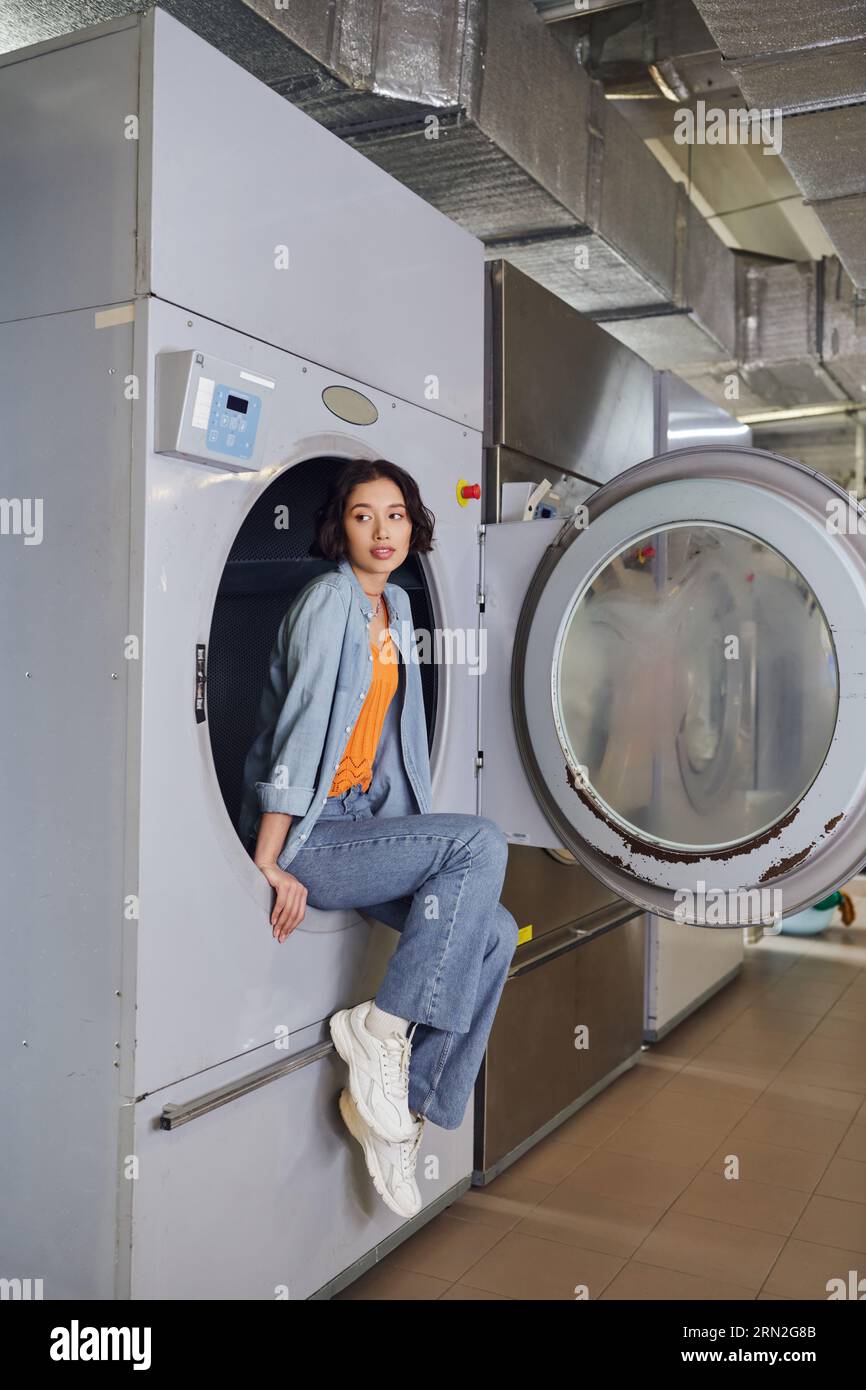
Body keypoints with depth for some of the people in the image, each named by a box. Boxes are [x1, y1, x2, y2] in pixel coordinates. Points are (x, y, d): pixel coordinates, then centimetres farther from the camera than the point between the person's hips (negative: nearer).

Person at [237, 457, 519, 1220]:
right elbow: (300, 730, -19)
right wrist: (270, 867, -21)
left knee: (494, 932, -7)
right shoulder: (329, 600, -13)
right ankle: (379, 1027, -13)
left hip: (360, 821, 8)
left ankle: (398, 1100, 2)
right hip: (305, 836, -8)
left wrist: (420, 848, 11)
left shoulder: (395, 605, 13)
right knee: (481, 841, -24)